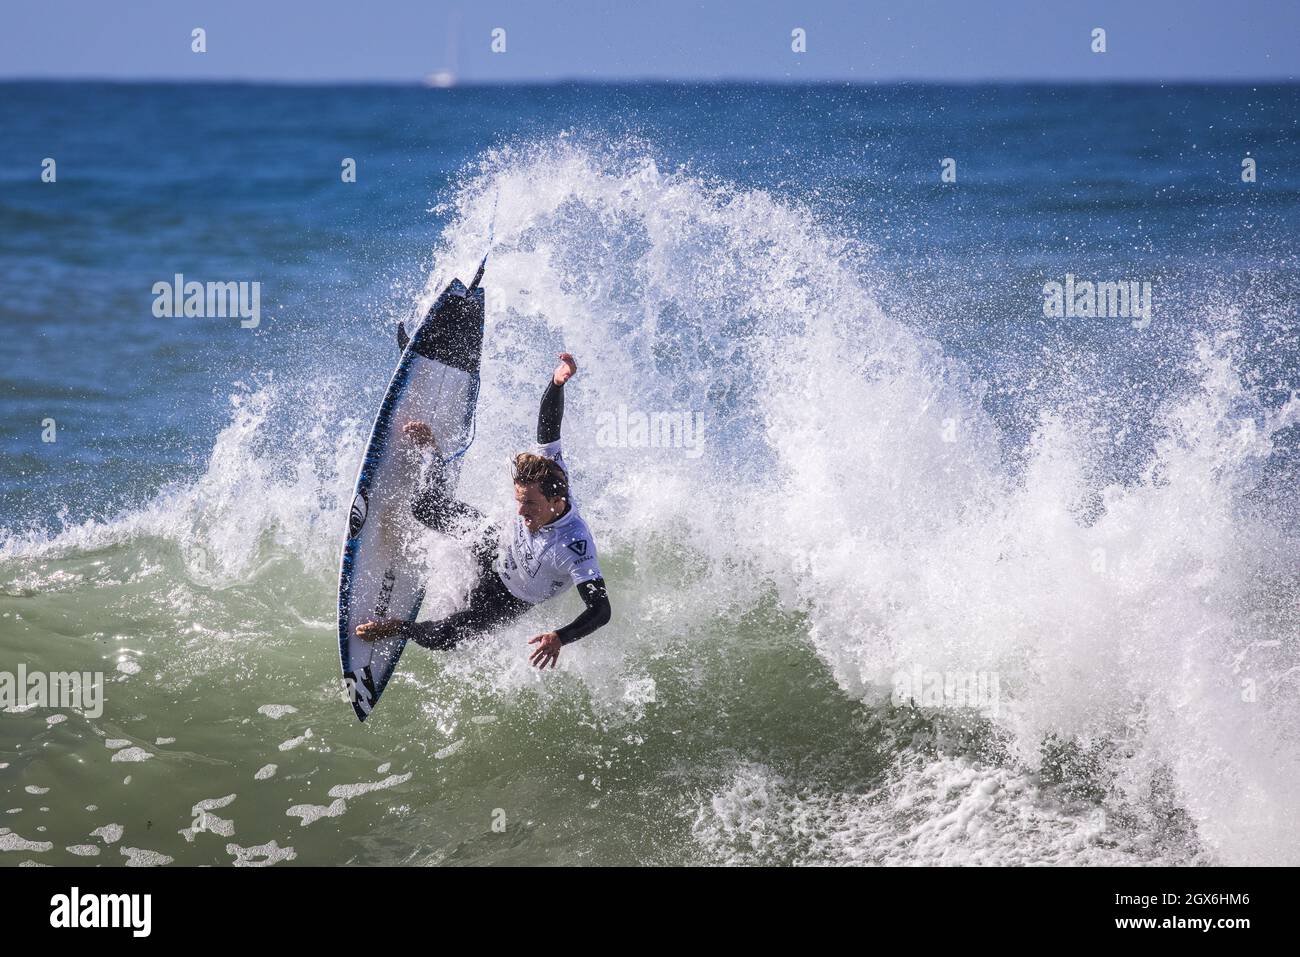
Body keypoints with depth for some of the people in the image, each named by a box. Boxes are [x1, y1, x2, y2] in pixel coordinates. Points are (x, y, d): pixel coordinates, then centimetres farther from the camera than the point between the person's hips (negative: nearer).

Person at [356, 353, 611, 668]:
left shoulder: (574, 546, -45)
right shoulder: (549, 475, -30)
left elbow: (601, 609, -45)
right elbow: (549, 425, -22)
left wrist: (560, 637, -60)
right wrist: (557, 383, -42)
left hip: (507, 599, -5)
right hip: (497, 548, 5)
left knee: (441, 638, -17)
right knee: (425, 506, 9)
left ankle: (397, 628, 16)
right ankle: (432, 449, 39)